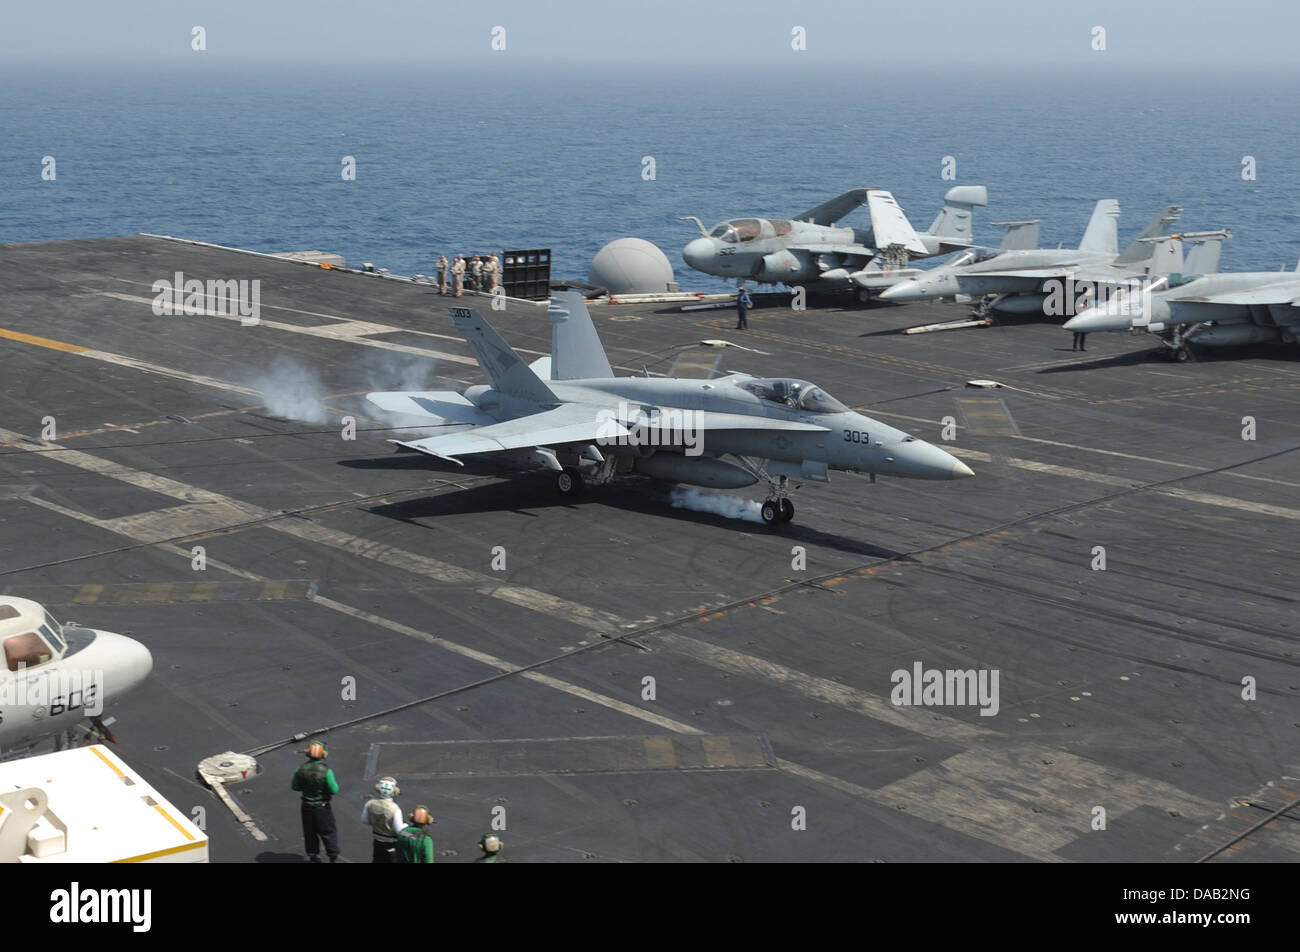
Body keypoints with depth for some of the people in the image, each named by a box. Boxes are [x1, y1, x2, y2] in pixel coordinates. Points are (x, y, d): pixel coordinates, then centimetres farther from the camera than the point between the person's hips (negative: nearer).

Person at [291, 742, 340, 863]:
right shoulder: (326, 771, -23)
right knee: (328, 832, 12)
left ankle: (313, 855, 29)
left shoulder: (301, 769, -11)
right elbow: (334, 790, -18)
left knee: (310, 832, 19)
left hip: (307, 806, 3)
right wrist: (335, 784, 3)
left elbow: (294, 786, 1)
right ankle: (333, 857, 18)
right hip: (322, 807, -3)